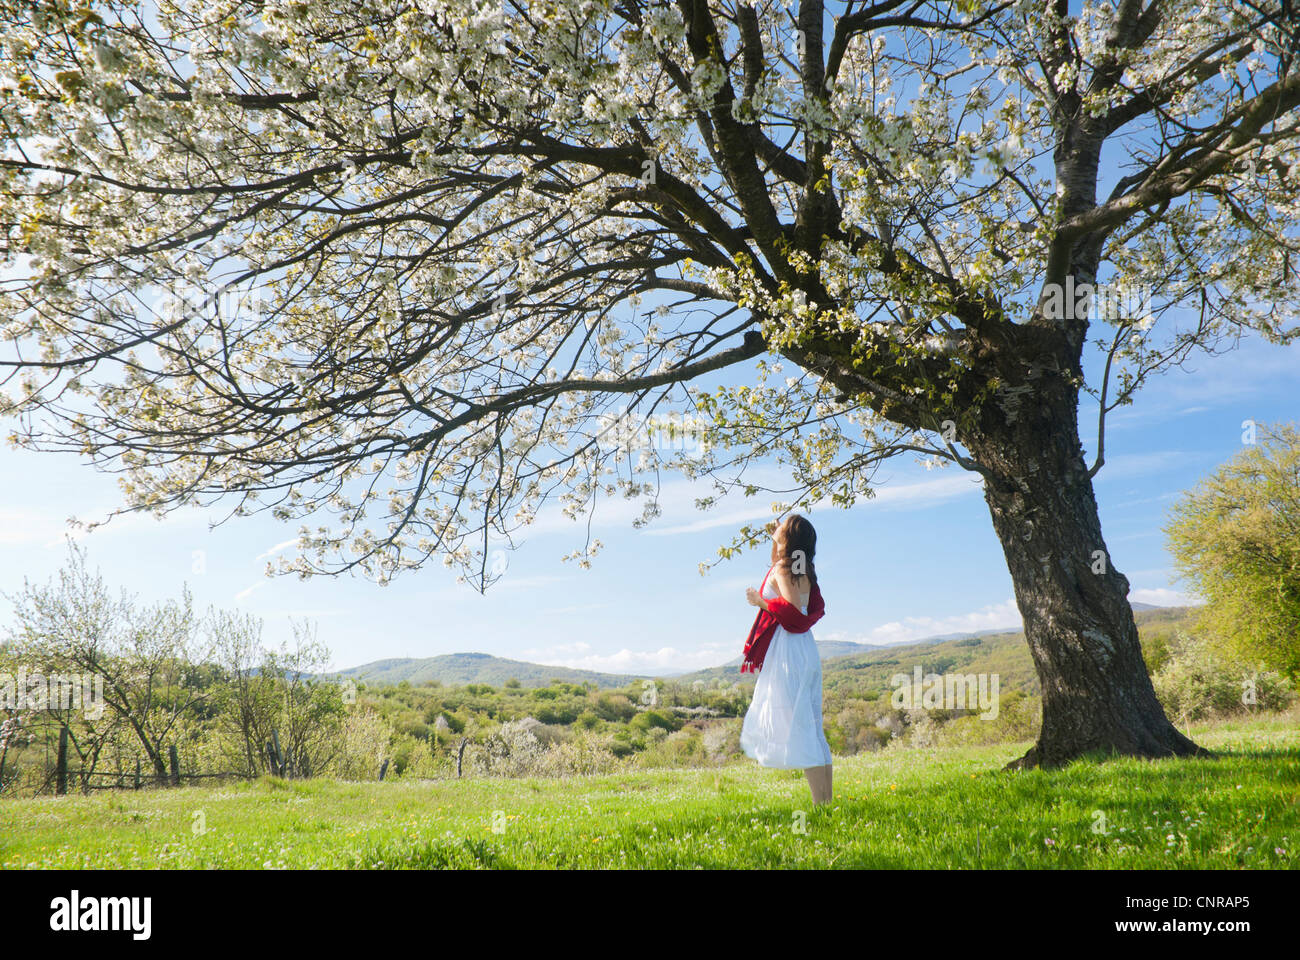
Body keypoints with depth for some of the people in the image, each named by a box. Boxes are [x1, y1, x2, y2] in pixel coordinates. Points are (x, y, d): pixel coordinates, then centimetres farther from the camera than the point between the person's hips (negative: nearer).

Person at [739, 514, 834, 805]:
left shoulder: (782, 568, -10)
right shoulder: (804, 570, 14)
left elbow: (794, 611, -21)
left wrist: (760, 601, -9)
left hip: (789, 650, -9)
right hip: (806, 648, 9)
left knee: (797, 727, -7)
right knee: (811, 726, 12)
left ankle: (821, 803, -8)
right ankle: (826, 800, 14)